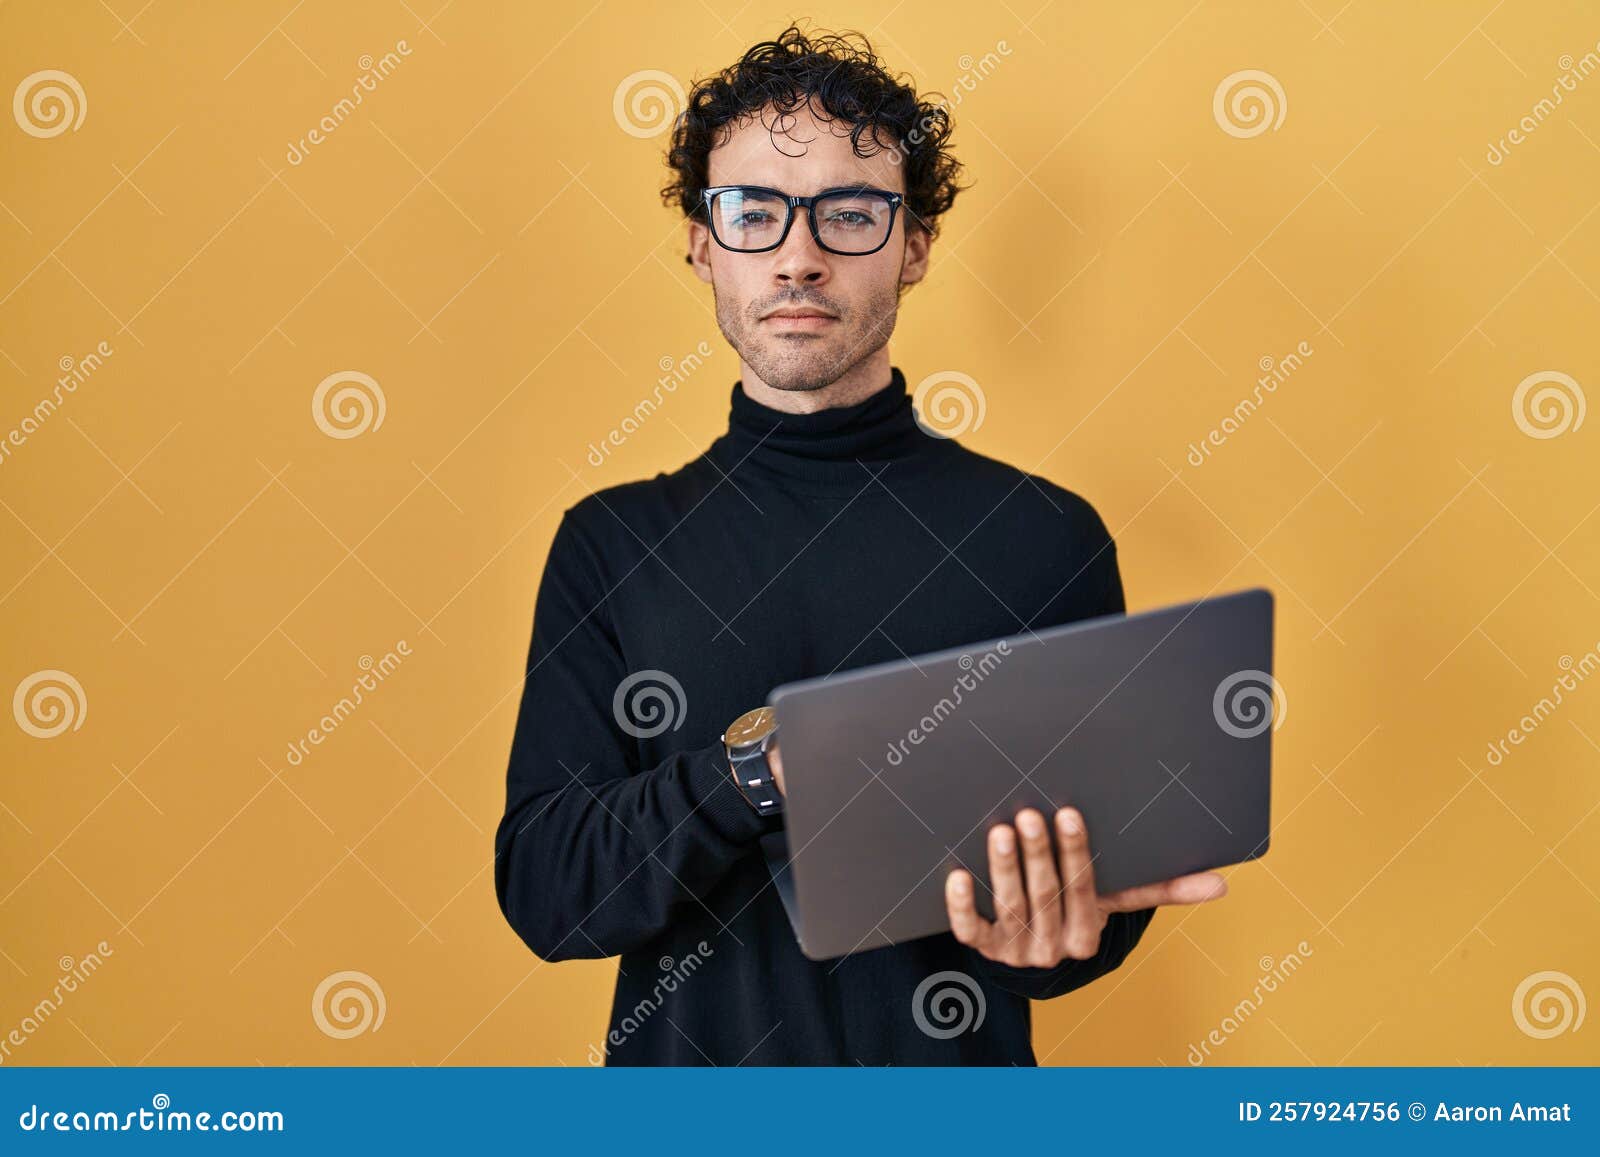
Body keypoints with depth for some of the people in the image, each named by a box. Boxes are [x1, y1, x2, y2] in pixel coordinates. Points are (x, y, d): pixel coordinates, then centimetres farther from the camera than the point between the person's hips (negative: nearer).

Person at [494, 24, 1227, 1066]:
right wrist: (762, 764, -20)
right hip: (683, 1063, 1)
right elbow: (540, 889, -5)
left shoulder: (1047, 537, -2)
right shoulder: (611, 543, 2)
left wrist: (1046, 936, -22)